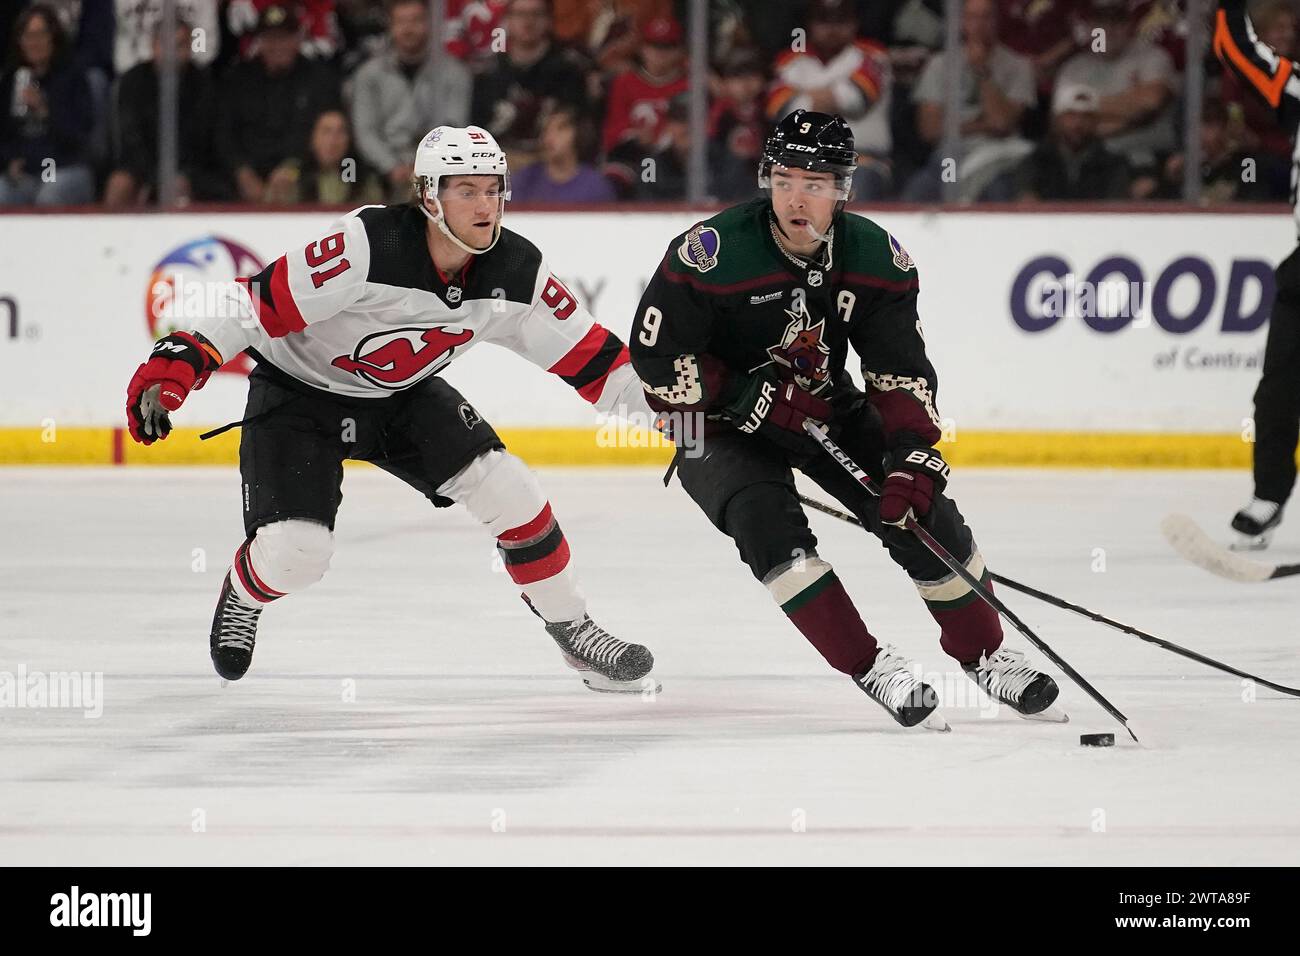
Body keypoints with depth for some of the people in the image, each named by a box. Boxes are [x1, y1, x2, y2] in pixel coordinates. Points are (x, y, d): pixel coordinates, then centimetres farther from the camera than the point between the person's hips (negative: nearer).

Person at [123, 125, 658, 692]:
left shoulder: (516, 272, -15)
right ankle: (242, 597, 22)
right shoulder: (367, 247, -33)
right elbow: (261, 303, -33)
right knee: (294, 553, -16)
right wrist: (175, 365, -40)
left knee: (506, 490, -13)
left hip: (403, 393, 5)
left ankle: (573, 629, 7)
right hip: (297, 389, -5)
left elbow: (588, 354, -5)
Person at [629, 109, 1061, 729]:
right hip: (721, 422, -4)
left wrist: (913, 456, -23)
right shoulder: (712, 254, -26)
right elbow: (657, 358, -21)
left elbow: (903, 370, -9)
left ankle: (984, 654, 14)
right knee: (771, 526, -29)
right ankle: (869, 668, -20)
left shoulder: (877, 259, -13)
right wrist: (754, 396, -24)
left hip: (827, 406, 4)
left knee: (923, 511, -7)